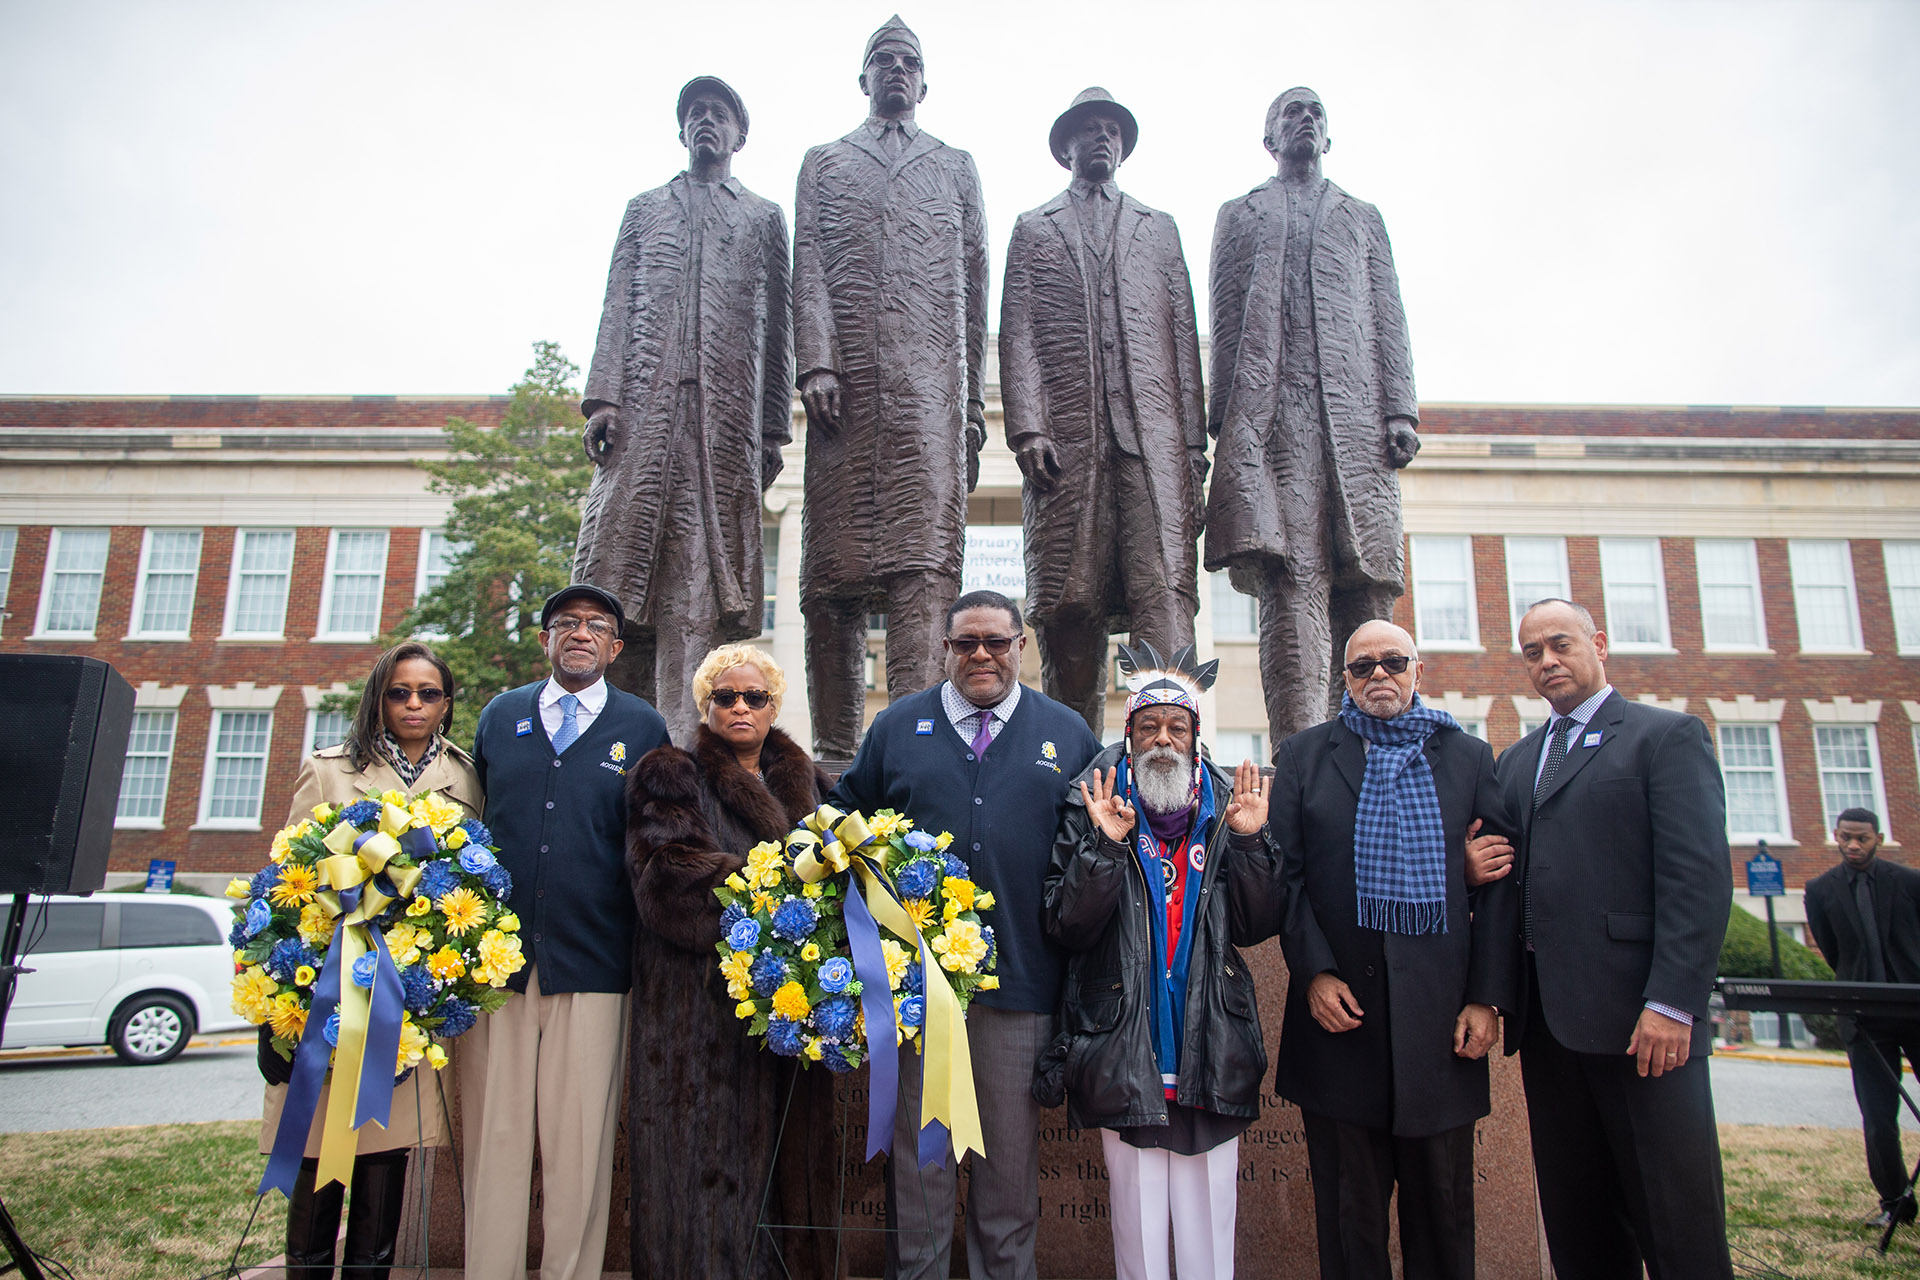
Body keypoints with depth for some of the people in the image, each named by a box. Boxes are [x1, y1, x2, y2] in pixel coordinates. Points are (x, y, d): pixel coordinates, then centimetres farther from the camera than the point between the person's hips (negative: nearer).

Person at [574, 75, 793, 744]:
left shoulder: (765, 217, 22)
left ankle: (685, 738, -12)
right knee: (625, 552, -9)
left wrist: (774, 429, 3)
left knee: (704, 568, -9)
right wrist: (603, 394, -3)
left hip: (728, 411, -1)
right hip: (645, 400, 1)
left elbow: (777, 328, 14)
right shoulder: (644, 207, 25)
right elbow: (618, 305, 13)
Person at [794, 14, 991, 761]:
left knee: (925, 552, -14)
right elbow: (808, 269, 8)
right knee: (834, 561, -5)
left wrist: (974, 400, 9)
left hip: (930, 383, 0)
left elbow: (975, 288, 18)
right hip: (847, 384, 0)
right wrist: (816, 363, -8)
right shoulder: (823, 163, 23)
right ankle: (835, 749, -1)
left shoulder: (957, 168, 25)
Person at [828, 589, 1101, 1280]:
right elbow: (845, 809, 15)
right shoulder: (898, 725, 9)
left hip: (1022, 982, 0)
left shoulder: (1067, 734, 8)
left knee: (1011, 1158, 12)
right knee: (916, 1155, 11)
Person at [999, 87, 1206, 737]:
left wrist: (1194, 442, 5)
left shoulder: (1160, 229, 25)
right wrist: (1027, 428, -7)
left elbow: (1185, 338, 17)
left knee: (1163, 587, -13)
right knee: (1068, 597, -6)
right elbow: (1017, 335, 9)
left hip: (1152, 432, 1)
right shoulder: (1032, 228, 21)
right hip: (1067, 433, -1)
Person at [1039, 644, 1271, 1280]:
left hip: (1212, 1050, 2)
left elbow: (1250, 926, 4)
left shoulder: (1224, 806, 7)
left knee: (1209, 1216, 9)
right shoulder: (1093, 808, 0)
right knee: (1138, 1213, 7)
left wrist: (1247, 840, -8)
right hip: (1124, 1053, -2)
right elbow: (1067, 927, -7)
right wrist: (1104, 846, -18)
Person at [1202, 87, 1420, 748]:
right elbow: (1225, 322, 13)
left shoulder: (1363, 217, 28)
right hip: (1271, 409, -2)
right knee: (1292, 577, -16)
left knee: (1366, 582, -7)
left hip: (1357, 409, 2)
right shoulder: (1239, 215, 24)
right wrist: (1224, 418, 0)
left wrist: (1401, 410, 3)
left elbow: (1389, 320, 18)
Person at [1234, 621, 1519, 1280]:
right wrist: (1314, 971, -9)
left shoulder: (1468, 756, 10)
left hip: (1441, 1005, 1)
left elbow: (1499, 882, 4)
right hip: (1340, 1003, 0)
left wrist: (1489, 996, -3)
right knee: (1348, 1211, 9)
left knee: (1442, 1208, 11)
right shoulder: (1304, 755, 8)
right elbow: (1283, 873, 2)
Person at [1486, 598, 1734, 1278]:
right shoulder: (1516, 761, 20)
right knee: (1576, 1222, 12)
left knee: (1677, 1222, 1)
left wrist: (1672, 1003, -18)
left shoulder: (1668, 735, 0)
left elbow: (1700, 878, -10)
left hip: (1638, 1016, -6)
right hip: (1545, 1018, 6)